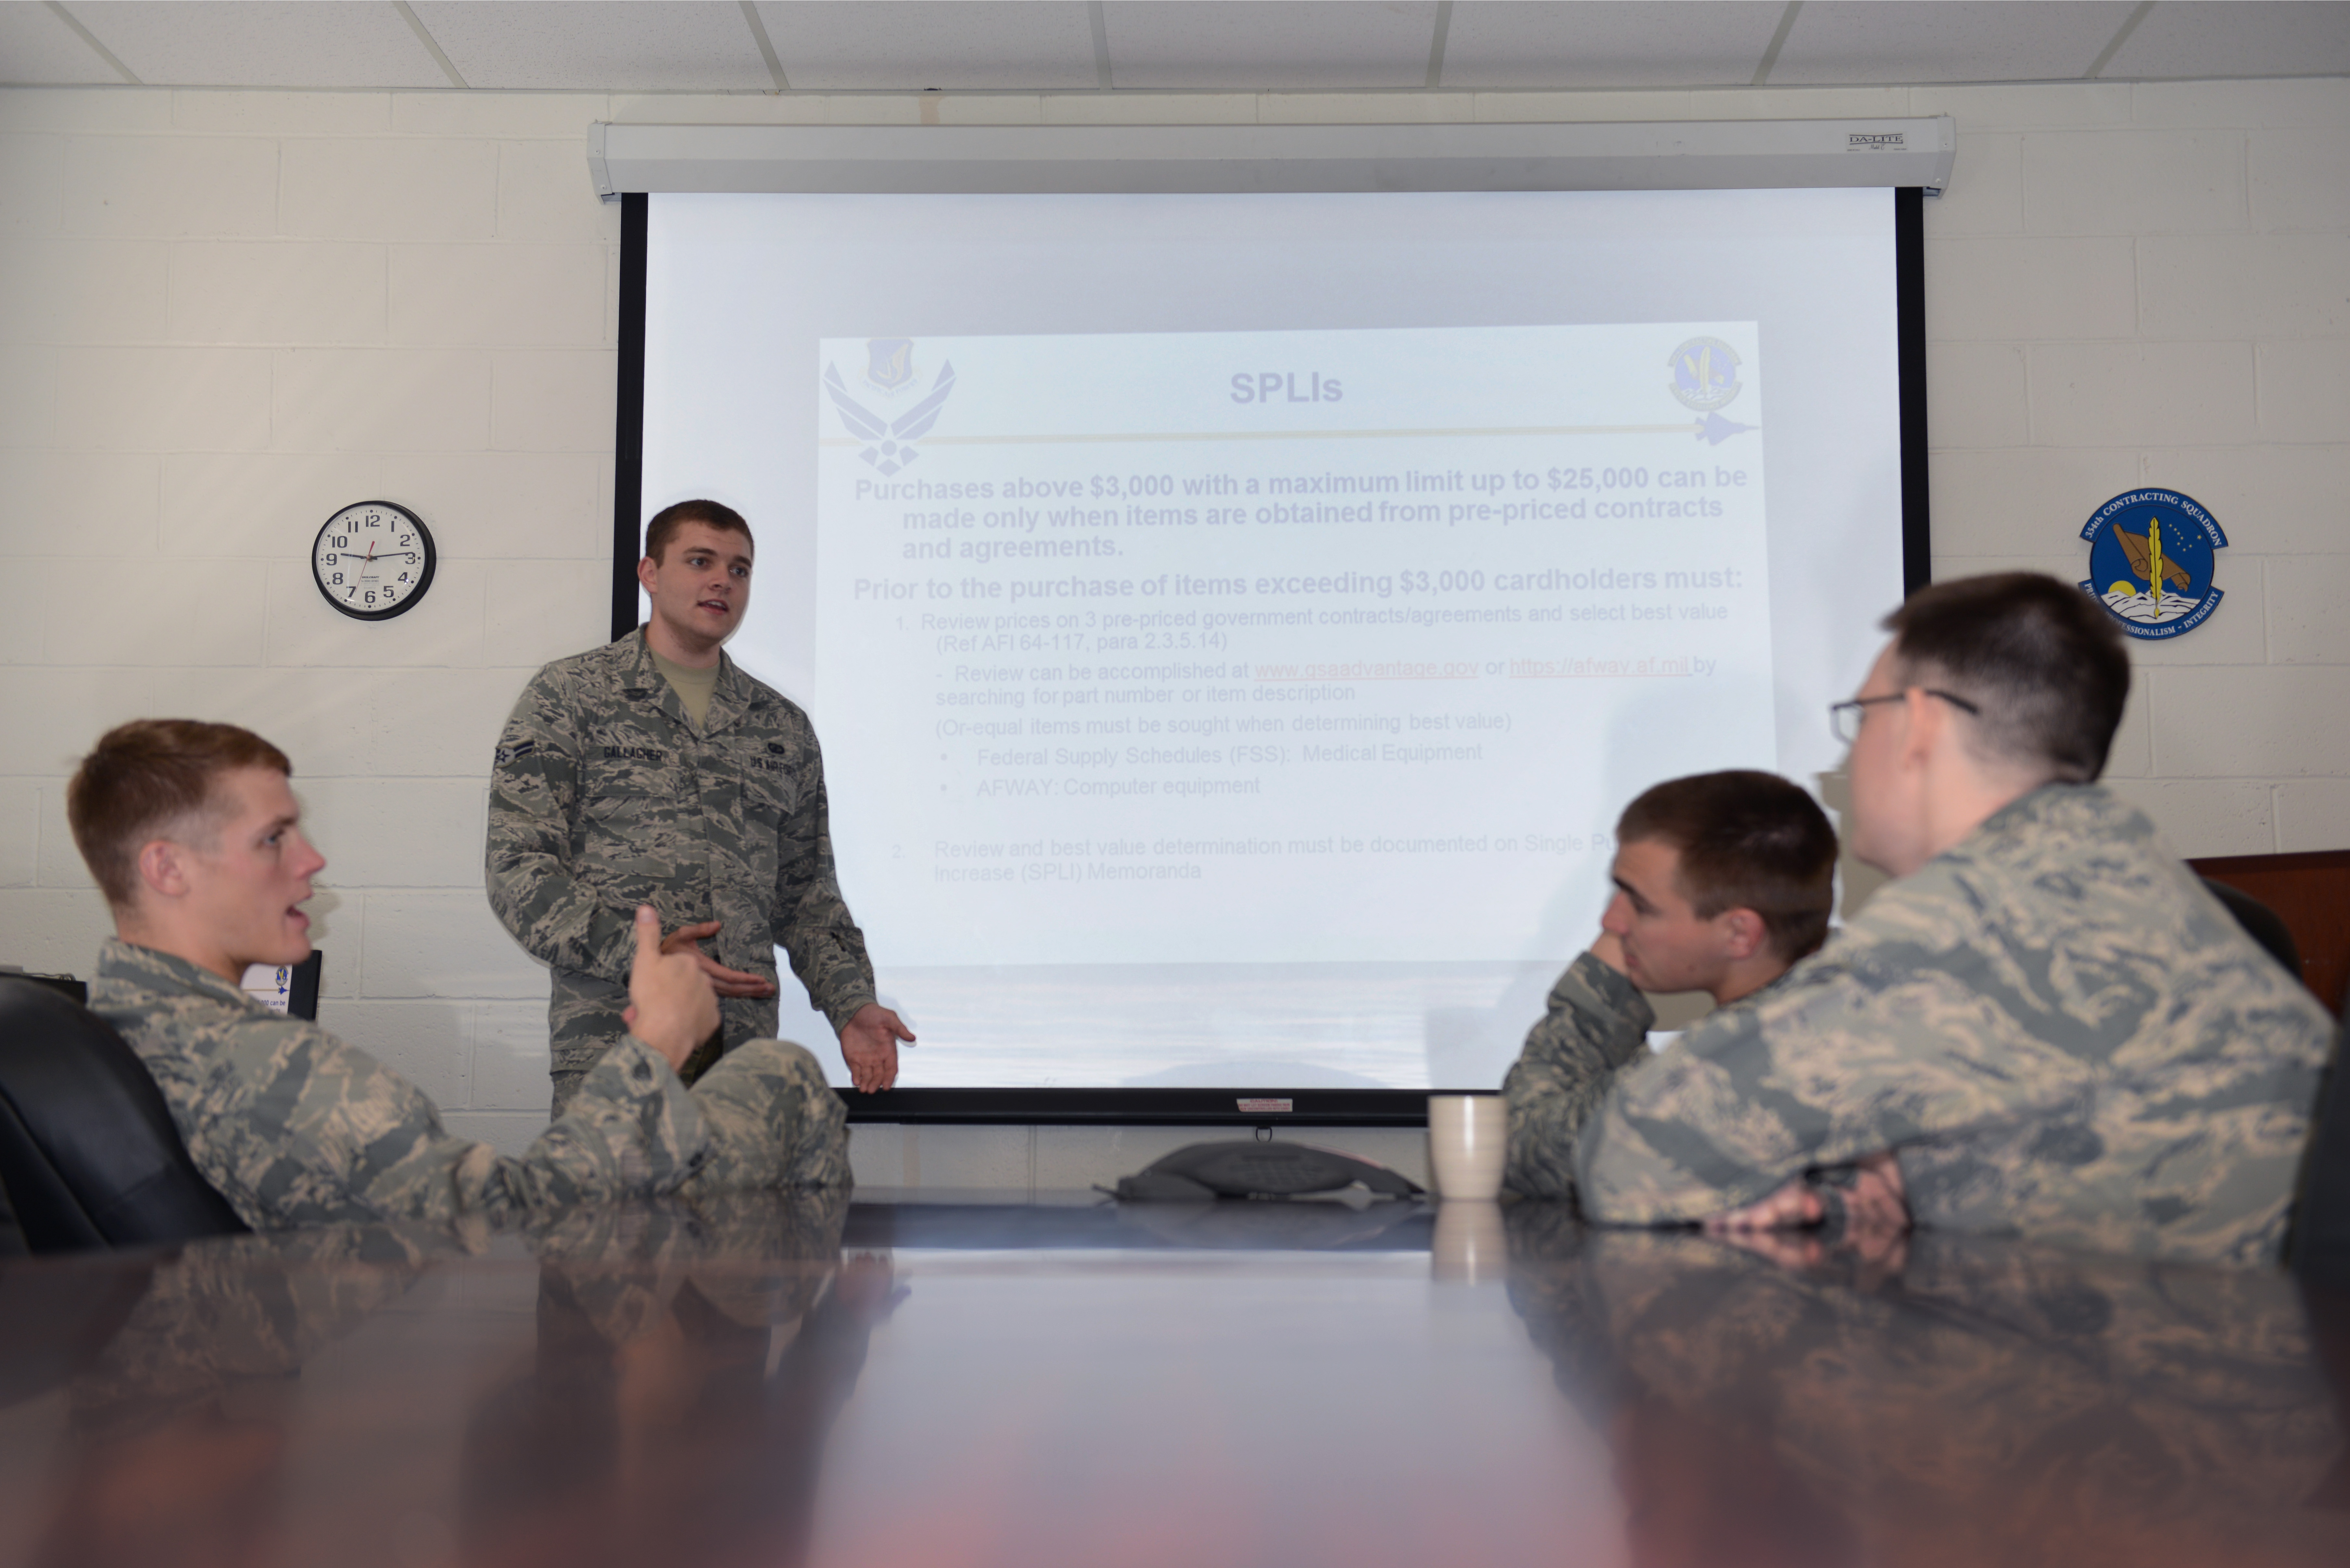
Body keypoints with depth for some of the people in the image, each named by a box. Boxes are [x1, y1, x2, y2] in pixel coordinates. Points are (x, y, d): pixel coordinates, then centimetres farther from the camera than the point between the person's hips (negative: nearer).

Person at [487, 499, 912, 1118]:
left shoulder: (786, 729, 16)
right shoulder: (569, 696, 4)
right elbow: (518, 869, -4)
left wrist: (851, 1004, 2)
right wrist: (634, 954, -17)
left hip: (745, 1050, 3)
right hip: (610, 1048, -3)